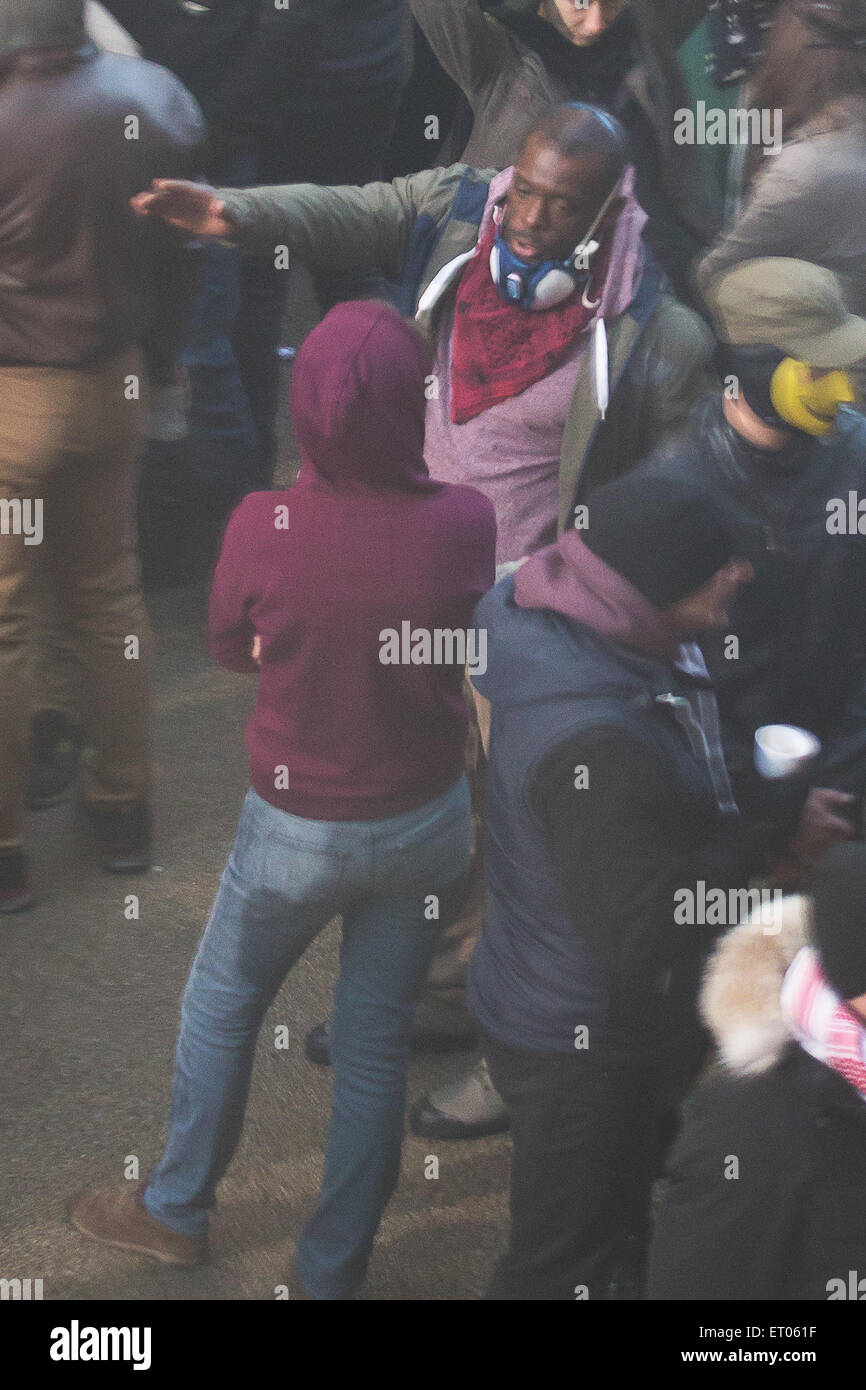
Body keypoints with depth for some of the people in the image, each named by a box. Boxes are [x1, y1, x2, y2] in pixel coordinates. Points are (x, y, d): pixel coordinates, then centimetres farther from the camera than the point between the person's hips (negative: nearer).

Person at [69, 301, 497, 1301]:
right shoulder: (464, 523, -22)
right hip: (426, 821, 2)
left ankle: (176, 1210, 42)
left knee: (222, 1002, 24)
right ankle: (335, 1269, 32)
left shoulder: (263, 528, -25)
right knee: (376, 1041, 17)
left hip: (298, 831, -1)